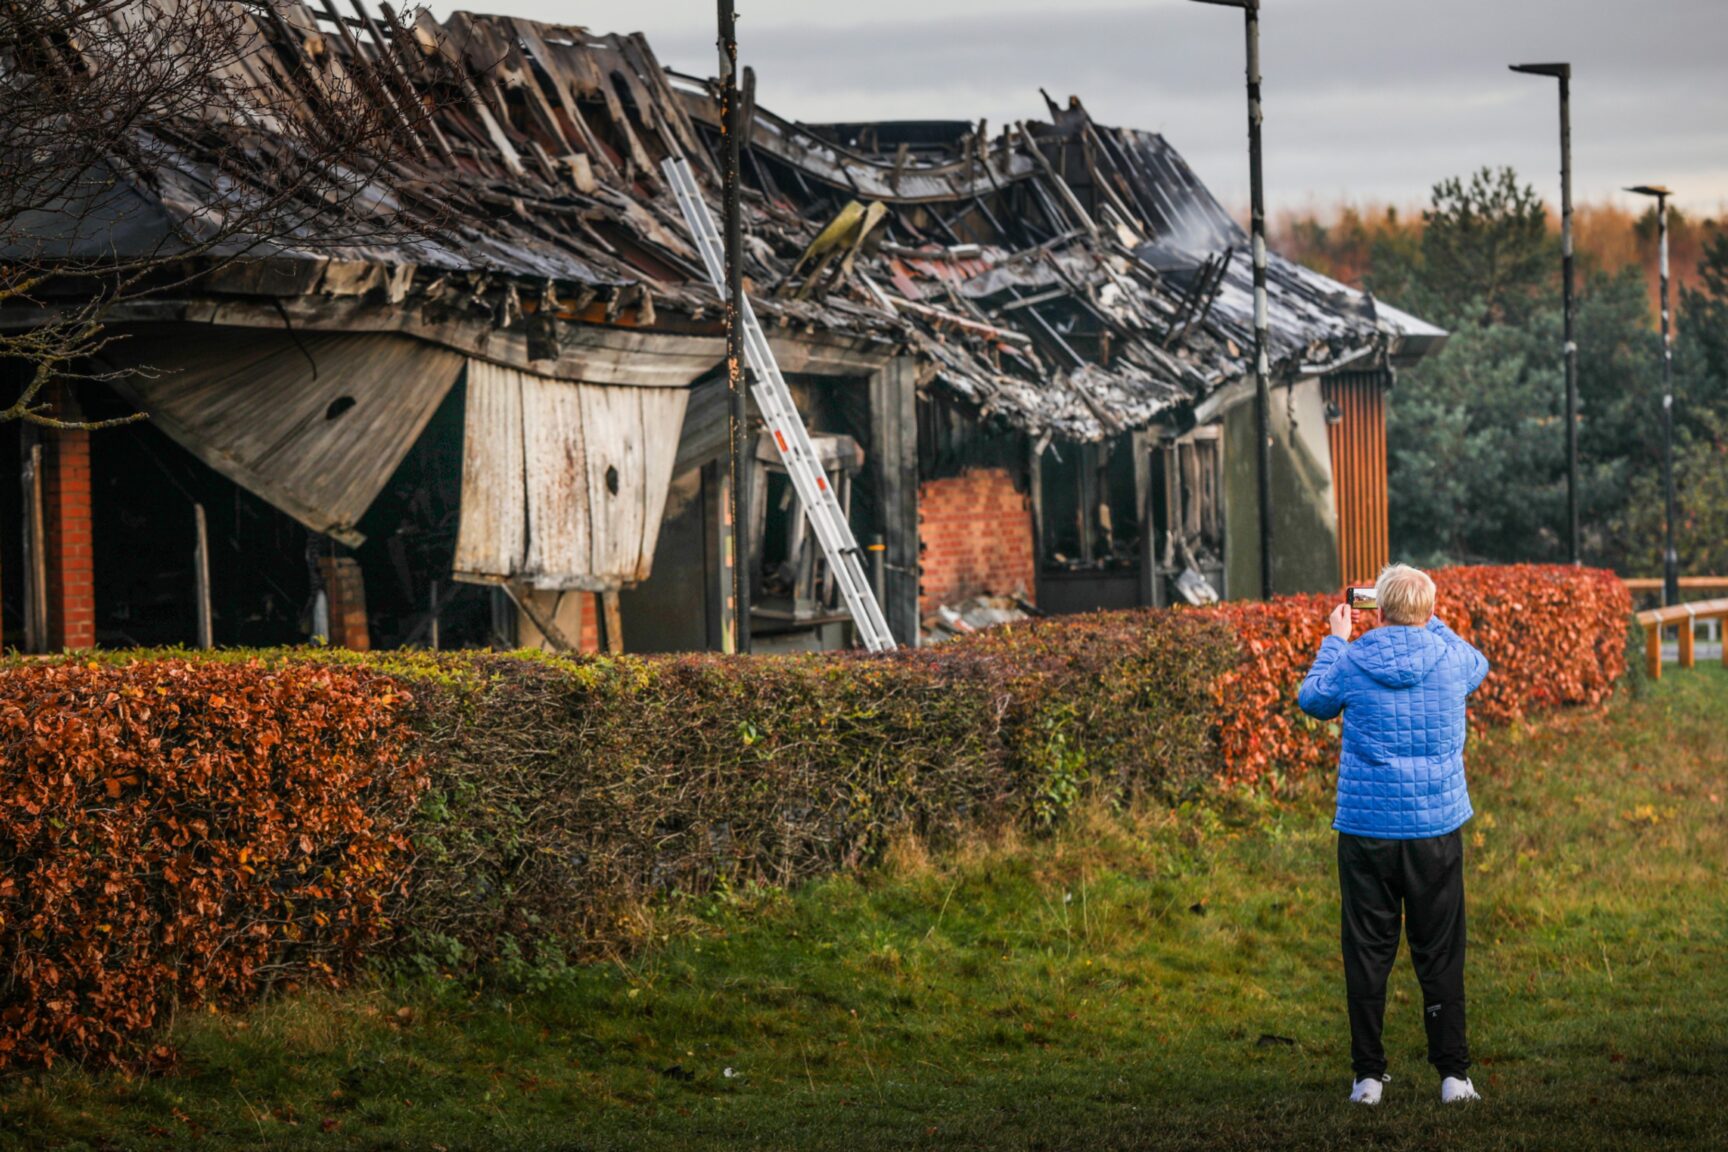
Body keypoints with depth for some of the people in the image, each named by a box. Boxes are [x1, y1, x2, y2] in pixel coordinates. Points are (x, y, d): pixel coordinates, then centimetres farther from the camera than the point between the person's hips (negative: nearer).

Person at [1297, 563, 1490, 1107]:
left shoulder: (1352, 662, -6)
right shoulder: (1449, 659, -3)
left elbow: (1313, 700, 15)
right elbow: (1478, 665, 23)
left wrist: (1335, 641, 24)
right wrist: (1429, 623, 30)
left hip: (1366, 830, -1)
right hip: (1436, 830, 1)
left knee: (1367, 954, 6)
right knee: (1440, 954, 6)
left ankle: (1368, 1075, 6)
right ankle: (1453, 1073, 4)